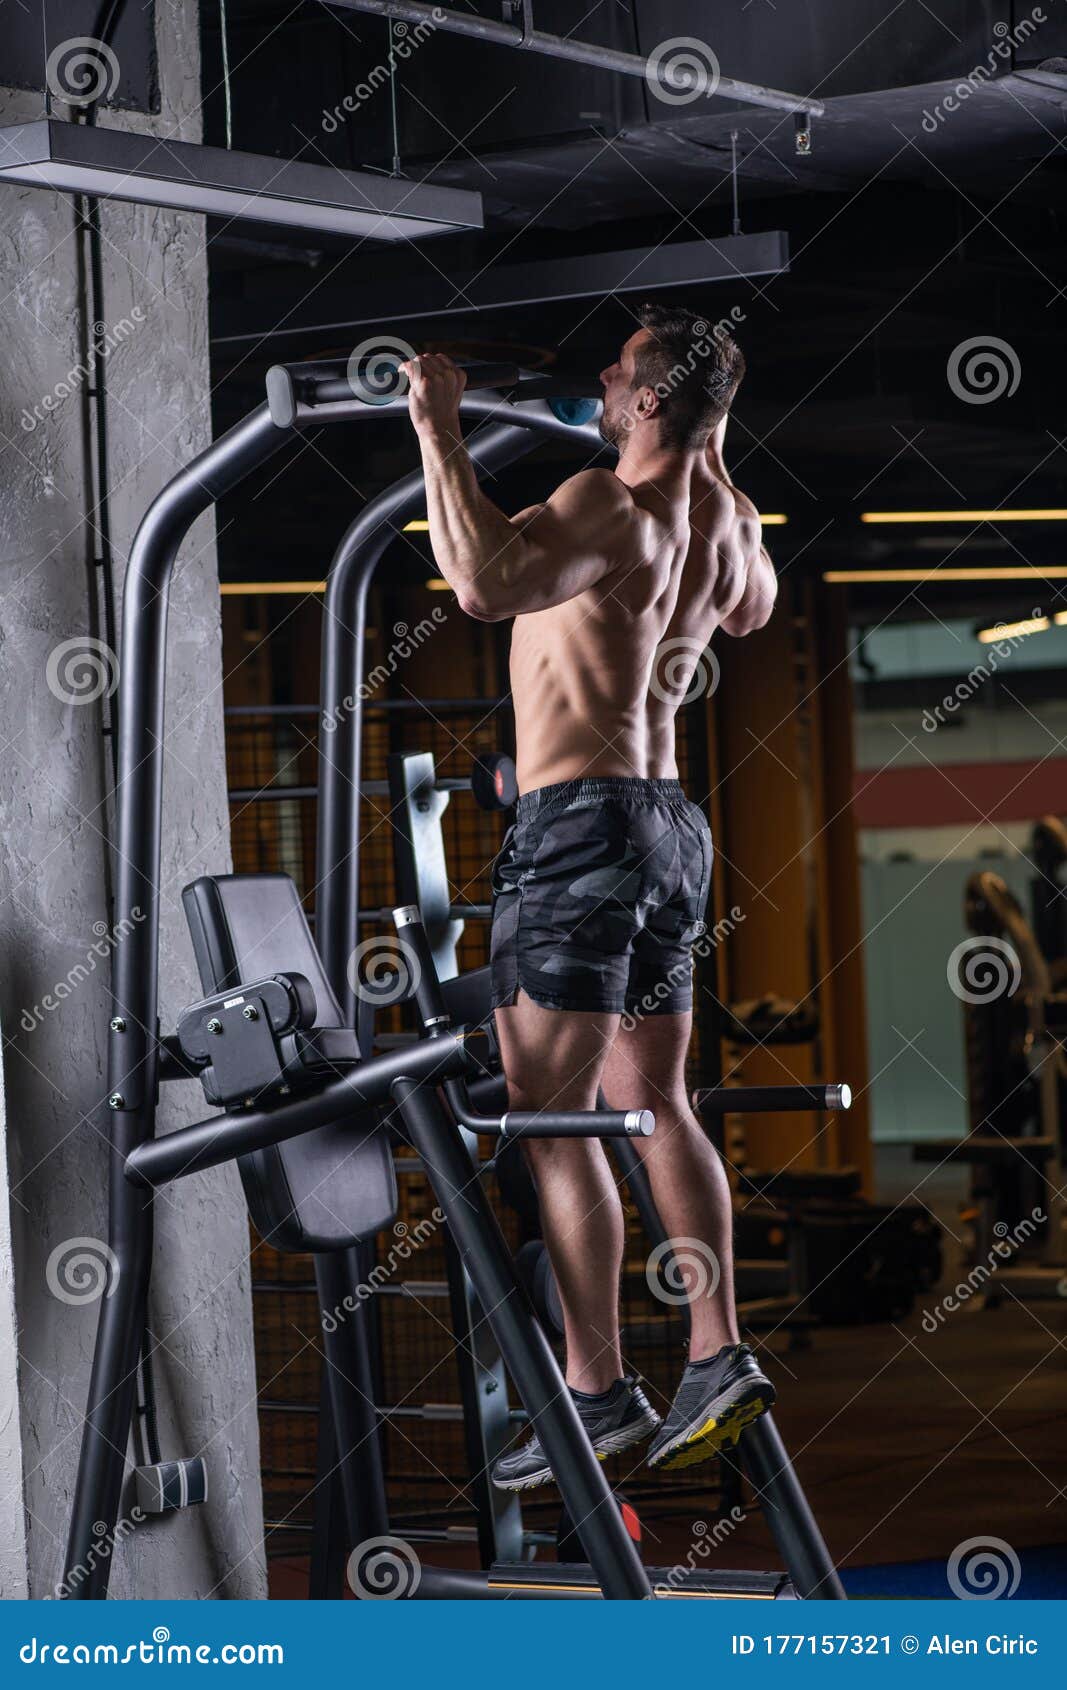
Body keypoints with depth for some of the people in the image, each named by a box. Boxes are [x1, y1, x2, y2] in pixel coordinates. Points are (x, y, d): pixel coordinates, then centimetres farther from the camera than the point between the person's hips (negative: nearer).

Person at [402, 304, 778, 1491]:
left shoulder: (610, 508, -15)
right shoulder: (718, 522, 11)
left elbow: (484, 582, -33)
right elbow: (751, 610, 35)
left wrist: (439, 428, -26)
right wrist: (716, 463, 34)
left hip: (582, 821, -9)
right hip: (670, 824, 9)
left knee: (549, 1115, -6)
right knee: (652, 1101, 12)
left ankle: (597, 1390, -7)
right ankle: (718, 1357, 9)